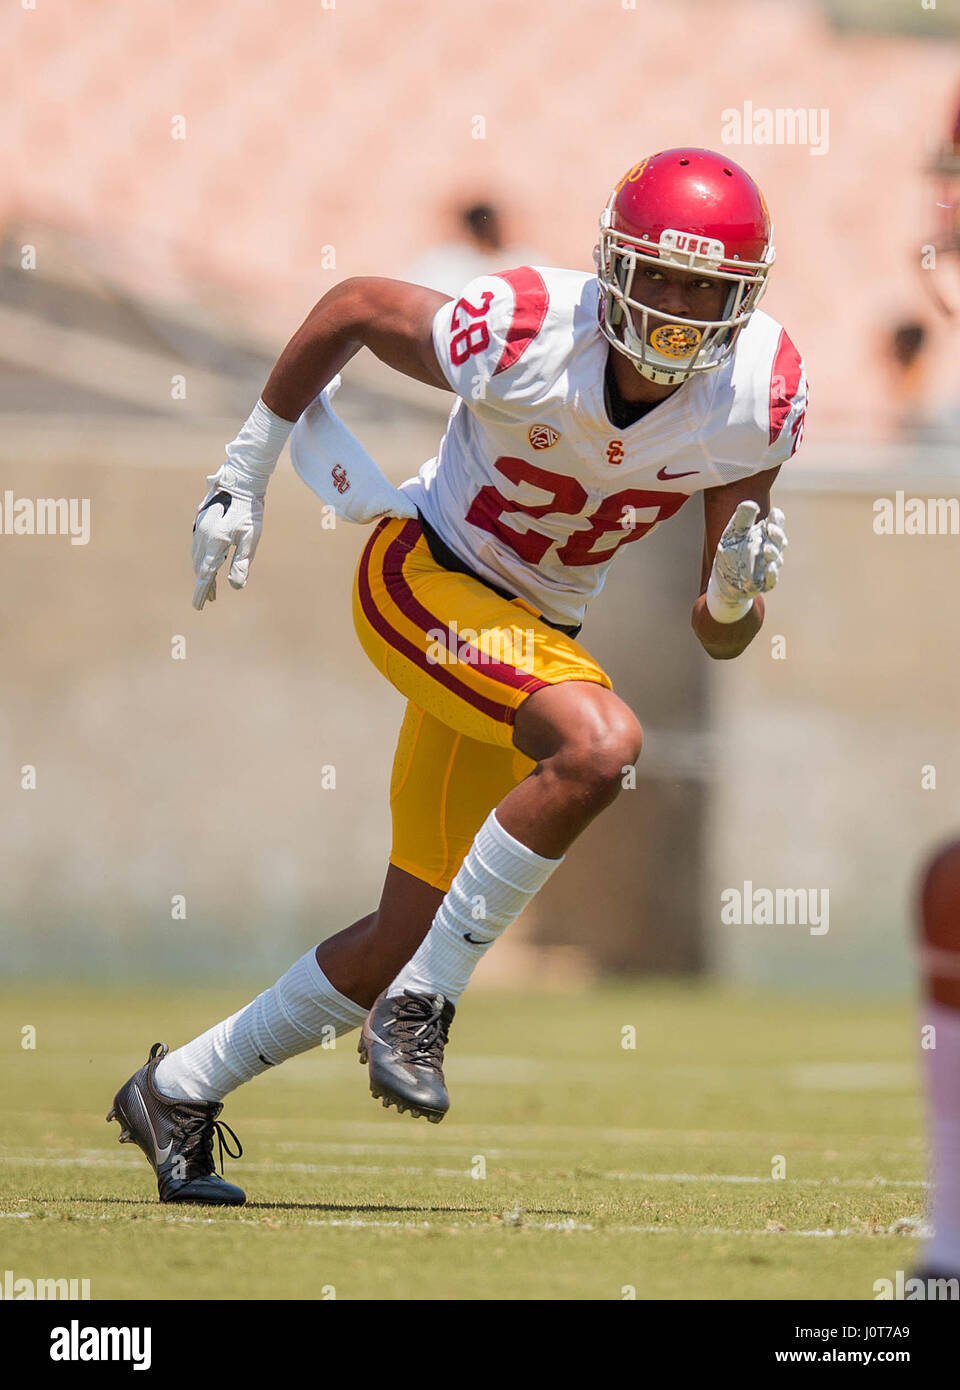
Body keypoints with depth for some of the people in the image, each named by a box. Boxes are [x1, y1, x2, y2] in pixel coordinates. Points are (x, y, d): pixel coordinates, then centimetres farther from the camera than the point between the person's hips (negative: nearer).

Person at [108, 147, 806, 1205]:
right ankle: (419, 1006, -20)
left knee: (409, 937, 8)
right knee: (600, 744, -33)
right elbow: (351, 308, -6)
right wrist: (246, 470, 1)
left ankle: (177, 1092, 26)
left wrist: (738, 588, -28)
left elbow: (718, 638, -5)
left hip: (535, 634, 6)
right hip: (423, 576, -6)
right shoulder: (525, 341, -27)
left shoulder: (757, 400, -14)